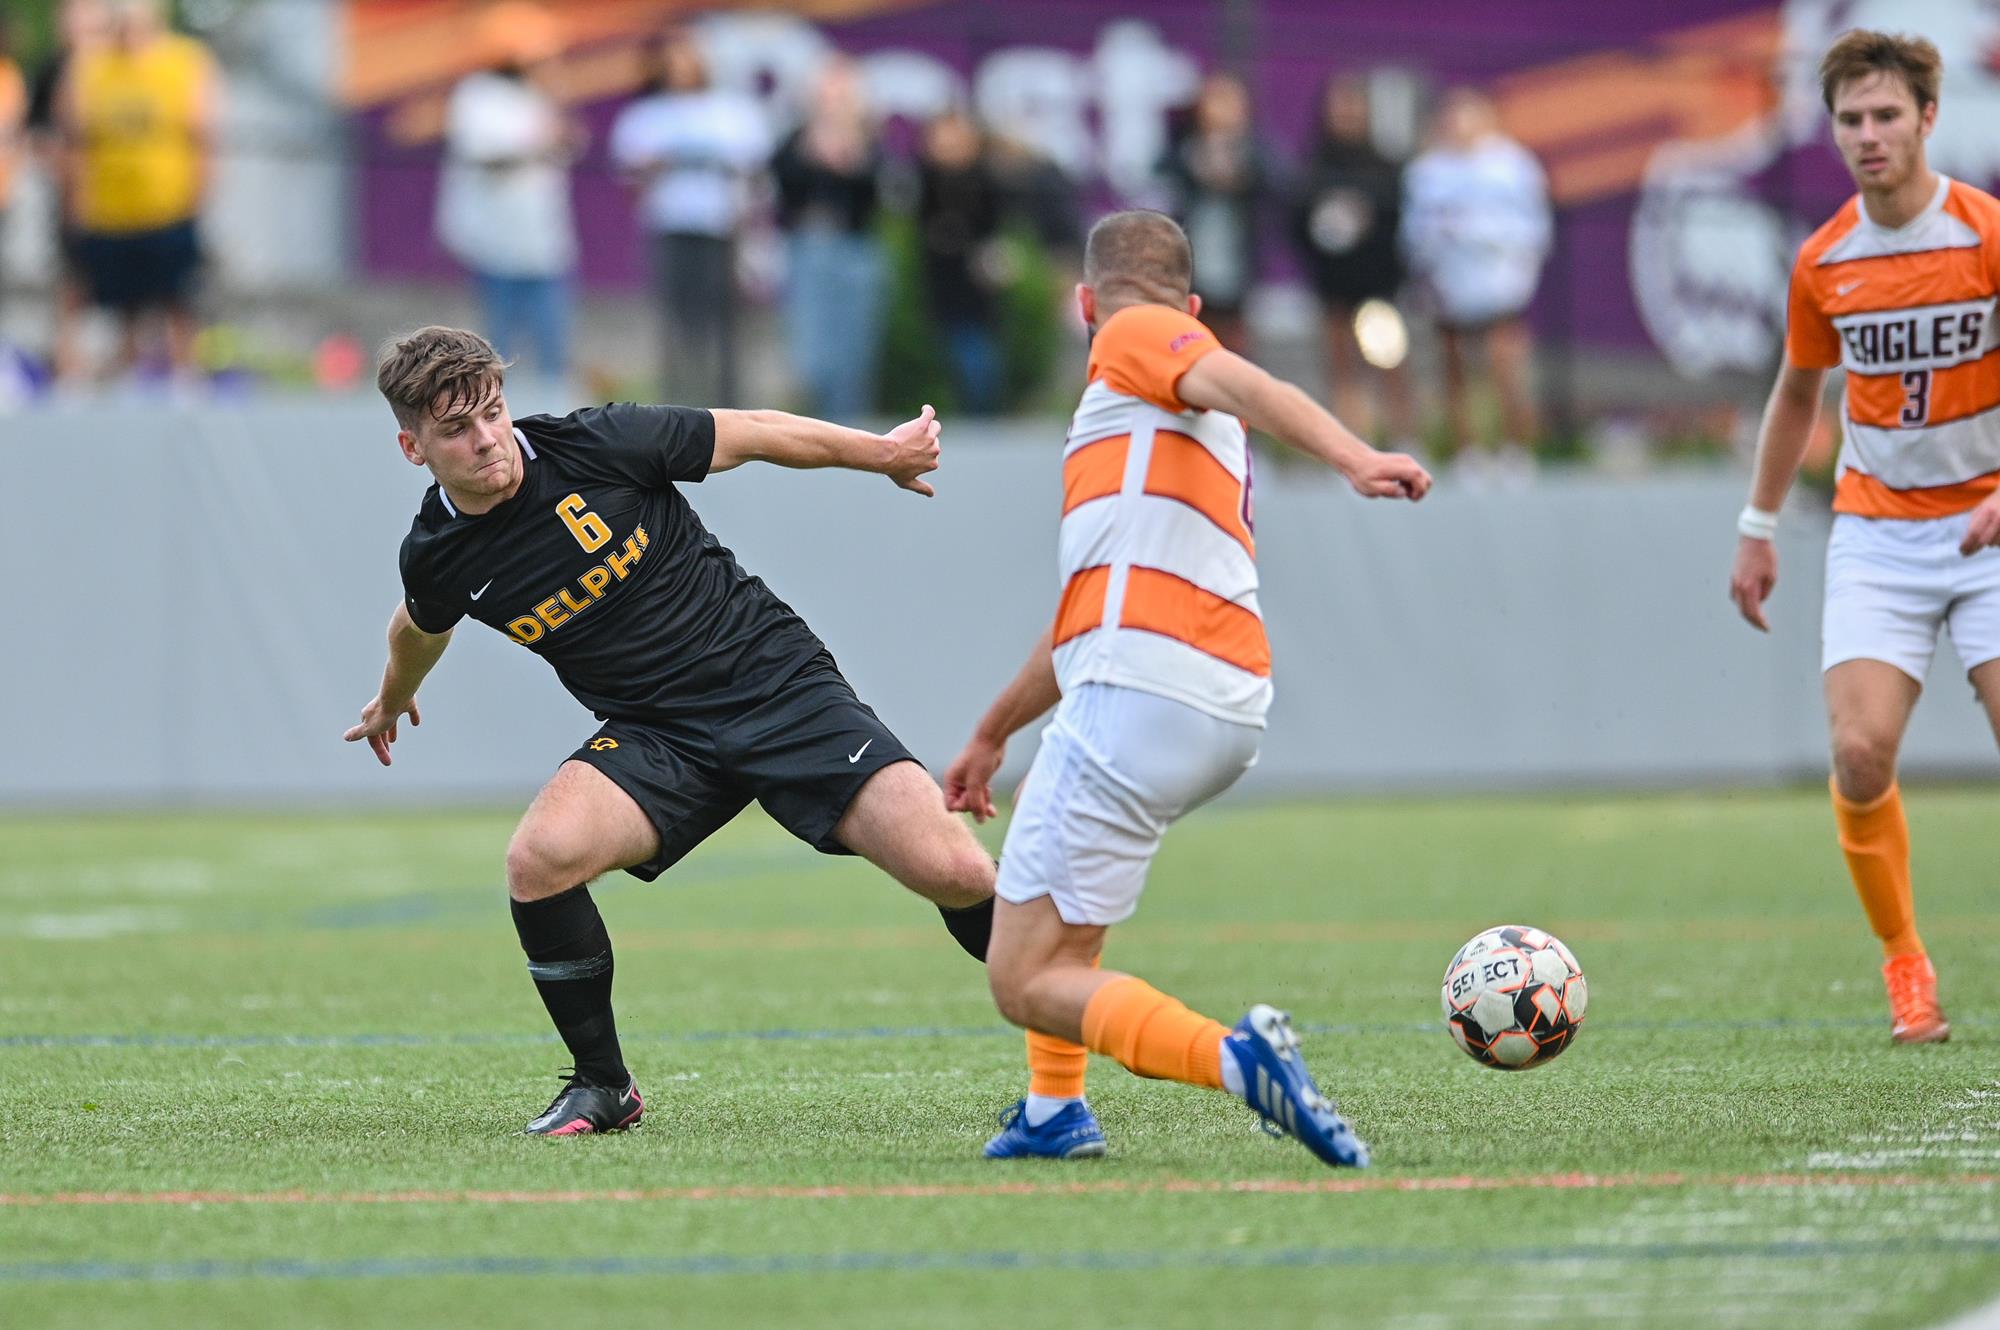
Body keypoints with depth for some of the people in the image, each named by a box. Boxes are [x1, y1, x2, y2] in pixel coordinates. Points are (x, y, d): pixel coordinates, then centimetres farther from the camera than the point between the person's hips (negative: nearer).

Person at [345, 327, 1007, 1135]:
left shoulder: (595, 447, -15)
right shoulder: (437, 560, -5)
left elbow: (751, 434, -1)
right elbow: (421, 627, 21)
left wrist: (883, 453, 9)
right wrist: (392, 700, 41)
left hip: (782, 685, -2)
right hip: (656, 736, 2)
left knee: (952, 872, -18)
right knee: (540, 858, -27)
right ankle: (603, 1086, -5)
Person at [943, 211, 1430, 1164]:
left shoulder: (1132, 335, 6)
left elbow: (1252, 388, -16)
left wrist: (1354, 459, -36)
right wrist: (993, 734, 51)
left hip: (1144, 689, -9)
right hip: (1229, 703, 9)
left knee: (1026, 980, -8)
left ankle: (1235, 1059, -28)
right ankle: (1055, 1110, 26)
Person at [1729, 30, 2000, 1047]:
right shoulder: (1822, 264, 3)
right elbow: (1798, 393, 19)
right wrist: (1758, 529, 20)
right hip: (1875, 532, 3)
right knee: (1860, 751, -14)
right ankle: (1904, 967, 3)